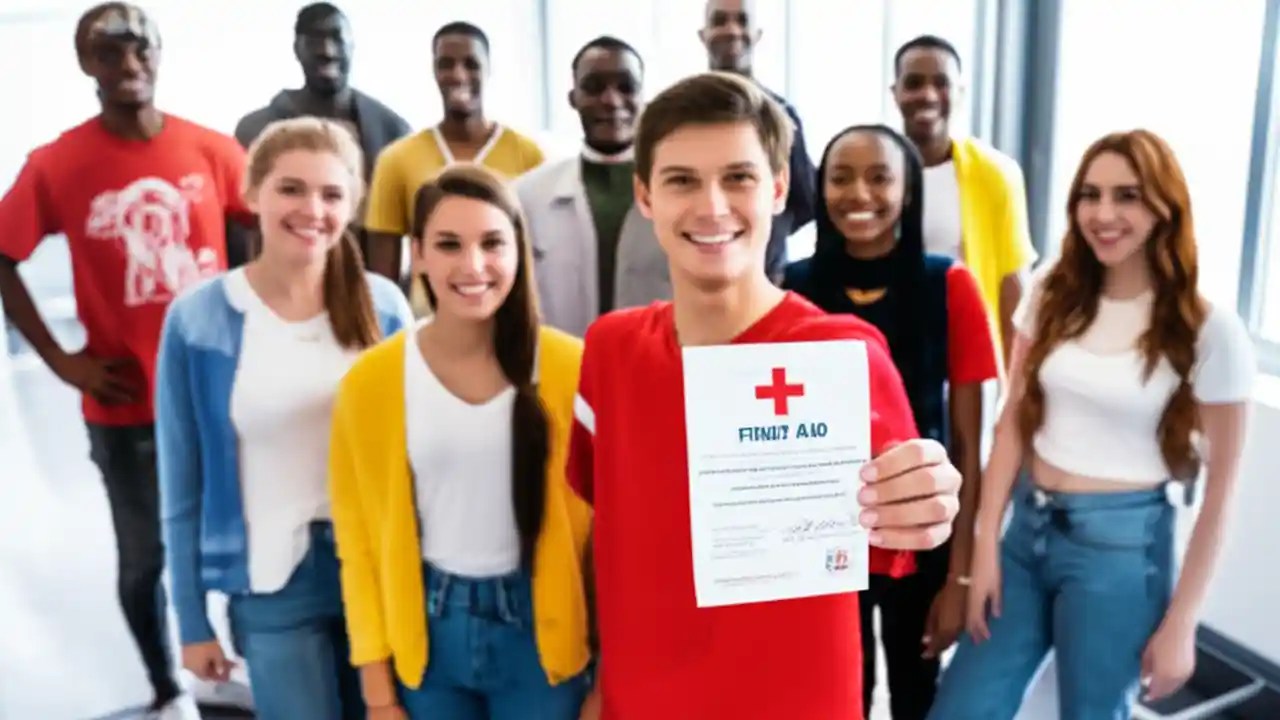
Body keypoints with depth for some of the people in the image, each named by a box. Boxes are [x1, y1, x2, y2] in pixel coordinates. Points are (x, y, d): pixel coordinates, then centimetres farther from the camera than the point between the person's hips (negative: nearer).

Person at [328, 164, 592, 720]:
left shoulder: (572, 368, -11)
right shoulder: (369, 381, -7)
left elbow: (599, 523, -4)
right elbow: (359, 539, 0)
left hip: (542, 634, -1)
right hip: (426, 633, 1)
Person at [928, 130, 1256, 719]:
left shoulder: (1209, 329, -9)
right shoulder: (1053, 294, 3)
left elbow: (1220, 488, -5)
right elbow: (1013, 425, 5)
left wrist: (1180, 623, -5)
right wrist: (985, 545, 0)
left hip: (1122, 544, -4)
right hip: (1029, 526, 4)